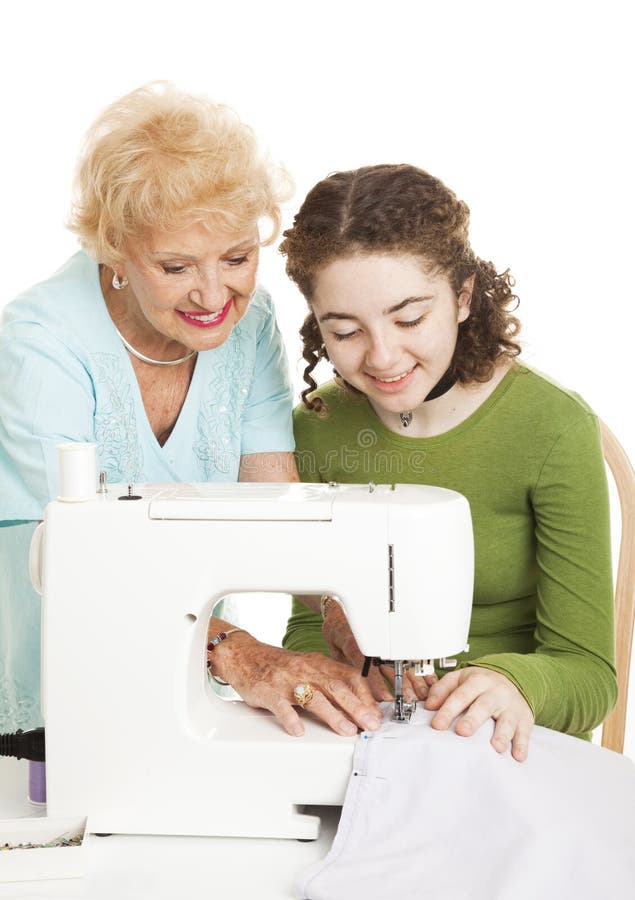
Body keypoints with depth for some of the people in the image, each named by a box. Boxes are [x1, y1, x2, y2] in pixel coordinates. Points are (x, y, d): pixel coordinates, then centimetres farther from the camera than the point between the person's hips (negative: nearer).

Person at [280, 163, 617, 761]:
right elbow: (306, 630, 6)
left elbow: (589, 673, -10)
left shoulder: (552, 427, -12)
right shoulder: (318, 427, 0)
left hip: (516, 756, -2)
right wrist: (341, 643, -17)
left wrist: (512, 680, -31)